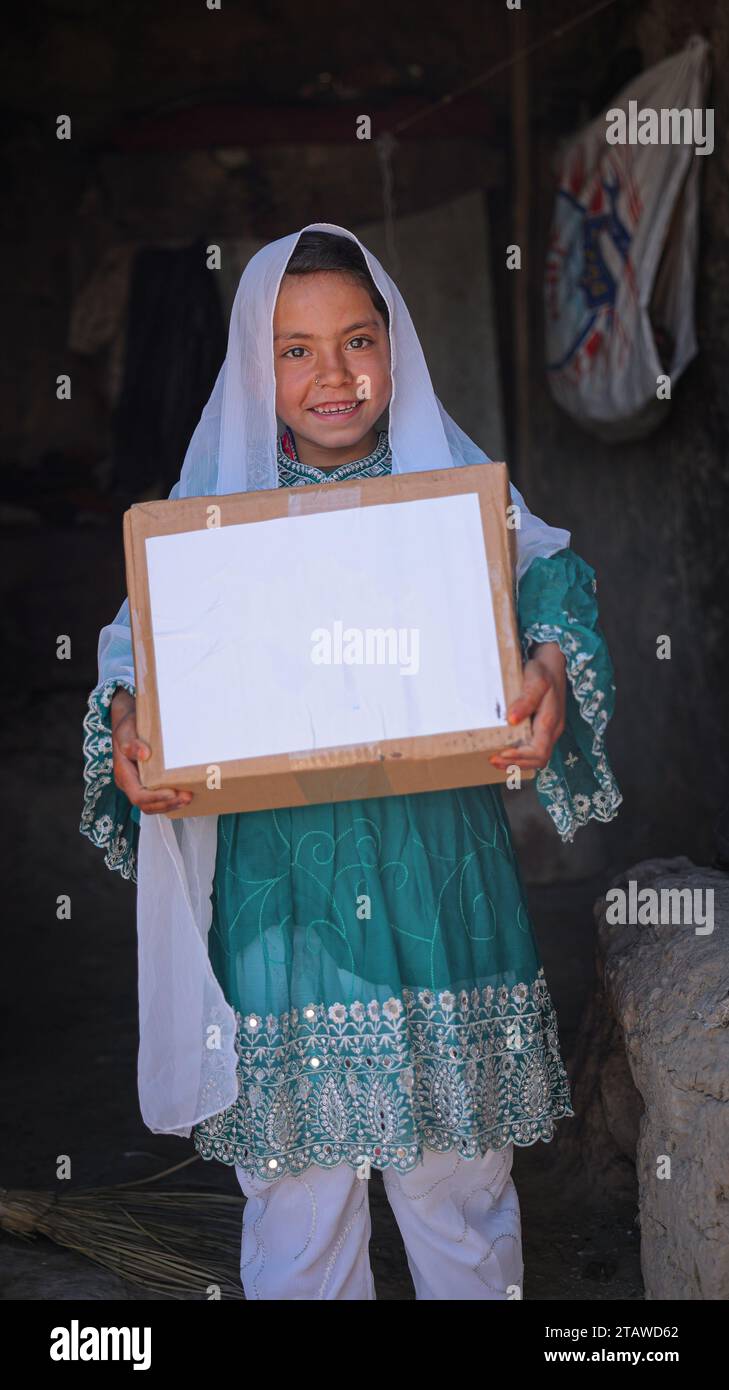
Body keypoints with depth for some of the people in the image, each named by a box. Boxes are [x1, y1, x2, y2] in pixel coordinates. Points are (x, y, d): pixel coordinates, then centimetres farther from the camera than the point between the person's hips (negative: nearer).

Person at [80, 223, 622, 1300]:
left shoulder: (458, 488, 5)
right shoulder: (216, 506, 5)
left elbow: (551, 578, -3)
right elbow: (139, 642, 4)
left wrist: (551, 667, -25)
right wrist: (126, 722, -18)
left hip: (438, 861, 0)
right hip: (276, 879, 0)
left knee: (455, 1170, 12)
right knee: (296, 1184, 9)